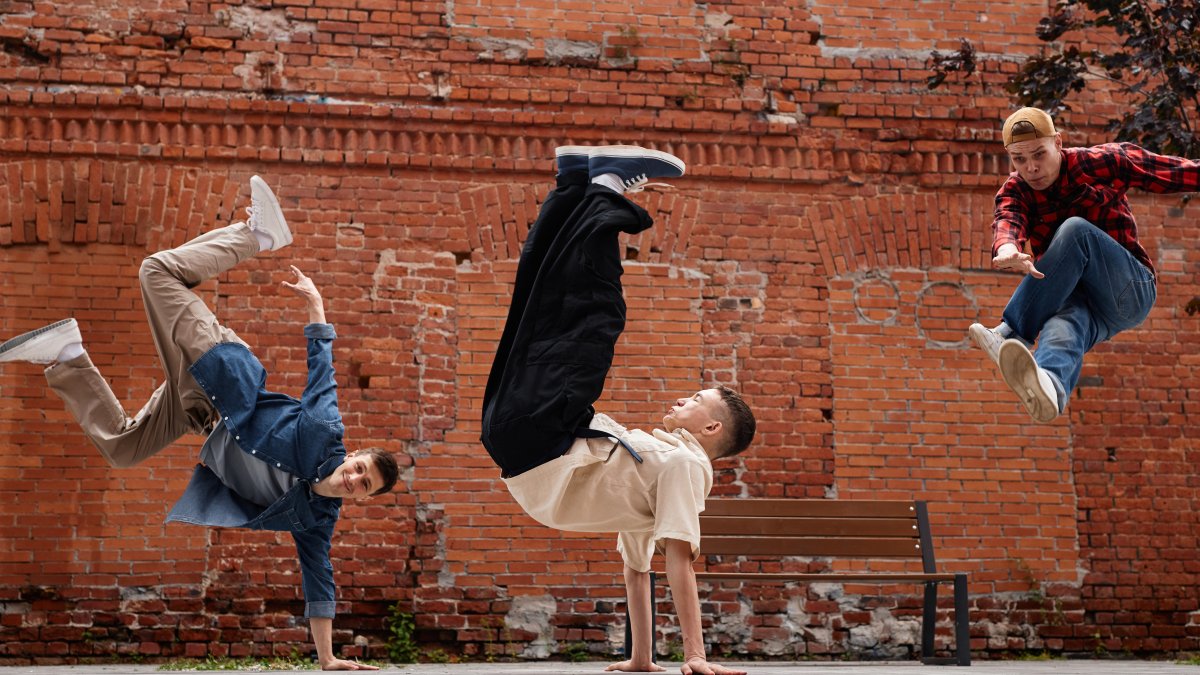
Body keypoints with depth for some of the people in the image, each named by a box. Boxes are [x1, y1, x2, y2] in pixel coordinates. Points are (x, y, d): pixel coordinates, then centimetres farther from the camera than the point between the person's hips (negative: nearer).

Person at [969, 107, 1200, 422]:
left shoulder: (1101, 163, -4)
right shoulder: (1014, 191, 0)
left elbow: (1175, 172, -1)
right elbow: (1007, 222, -23)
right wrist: (1009, 249, -48)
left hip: (1131, 291, -1)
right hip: (1072, 298, 1)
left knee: (1076, 231, -29)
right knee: (1063, 327, -37)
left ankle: (1012, 333, -36)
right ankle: (1048, 388, -75)